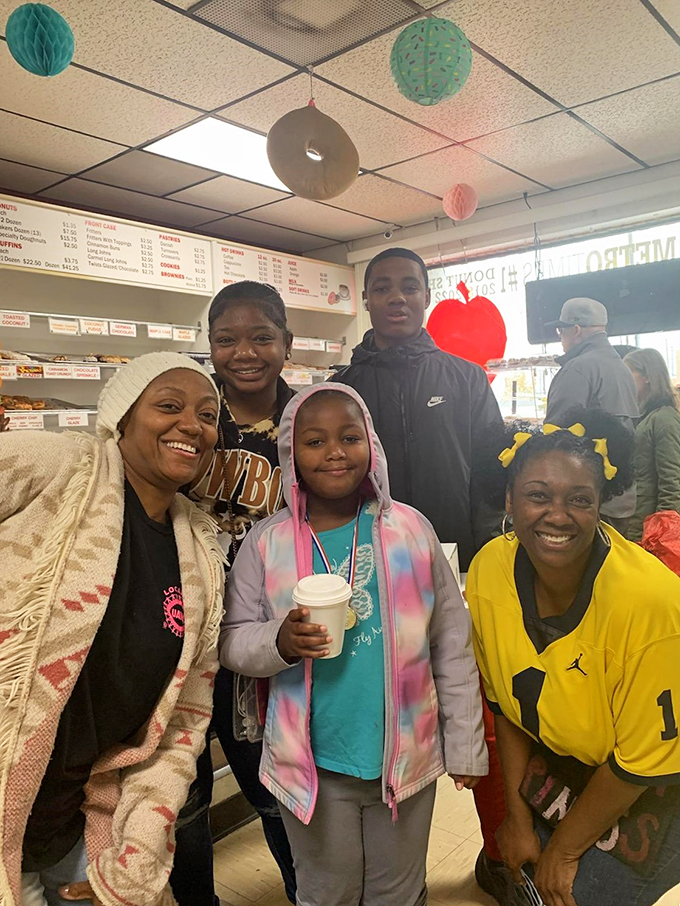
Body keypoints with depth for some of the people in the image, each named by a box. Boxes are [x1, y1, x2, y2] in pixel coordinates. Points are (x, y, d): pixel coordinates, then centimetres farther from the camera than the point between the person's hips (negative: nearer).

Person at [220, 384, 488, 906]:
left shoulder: (411, 529, -7)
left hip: (407, 757, 1)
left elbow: (452, 647, -1)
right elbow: (232, 642, -3)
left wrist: (465, 747, 3)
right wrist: (280, 642, -24)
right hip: (312, 763, 0)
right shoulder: (266, 543, -8)